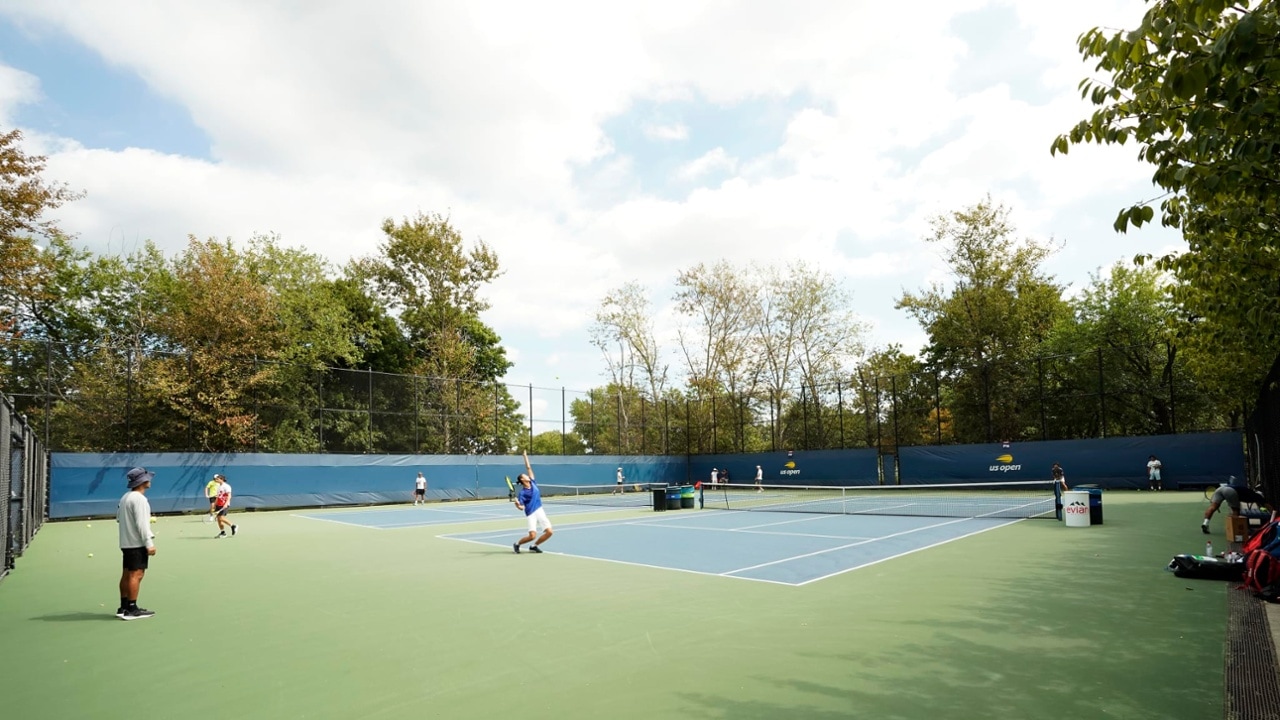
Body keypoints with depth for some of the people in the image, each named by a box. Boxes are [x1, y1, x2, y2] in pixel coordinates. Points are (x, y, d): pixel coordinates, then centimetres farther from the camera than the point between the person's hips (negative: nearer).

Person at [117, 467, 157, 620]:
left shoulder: (125, 497, 11)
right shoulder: (139, 499, -18)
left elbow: (118, 517, 19)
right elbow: (142, 524, -22)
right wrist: (149, 543, -20)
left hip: (126, 543, 10)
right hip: (137, 543, -10)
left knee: (127, 575, 14)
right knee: (136, 575, -6)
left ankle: (124, 607, 21)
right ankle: (132, 609, -5)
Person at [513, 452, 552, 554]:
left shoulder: (532, 483, 7)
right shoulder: (522, 493, -8)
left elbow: (529, 468, 12)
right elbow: (521, 507, -12)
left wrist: (525, 456, 14)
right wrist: (517, 504, -34)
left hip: (540, 511, 6)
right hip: (531, 514, -6)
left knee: (549, 532, -5)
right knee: (532, 535, -18)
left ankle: (533, 546, 14)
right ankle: (517, 544, 11)